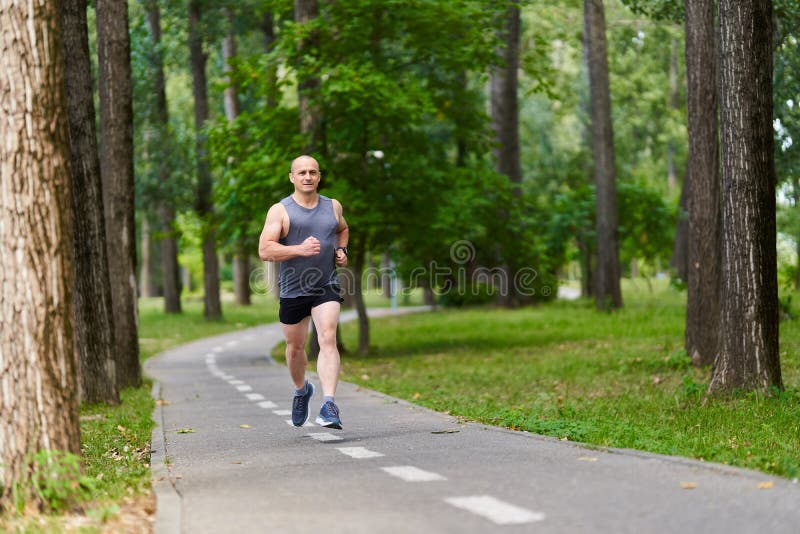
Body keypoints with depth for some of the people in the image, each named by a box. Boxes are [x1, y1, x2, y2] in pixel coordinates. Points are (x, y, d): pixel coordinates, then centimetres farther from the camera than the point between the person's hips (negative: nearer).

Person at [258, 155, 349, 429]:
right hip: (293, 290, -1)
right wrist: (299, 249, -27)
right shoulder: (280, 211, -6)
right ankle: (301, 390, 43)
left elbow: (343, 229, 30)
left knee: (328, 340, -18)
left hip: (327, 287, 1)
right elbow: (265, 250, -15)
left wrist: (341, 250, 9)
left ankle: (329, 406, -26)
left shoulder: (333, 207, 7)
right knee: (295, 347, 13)